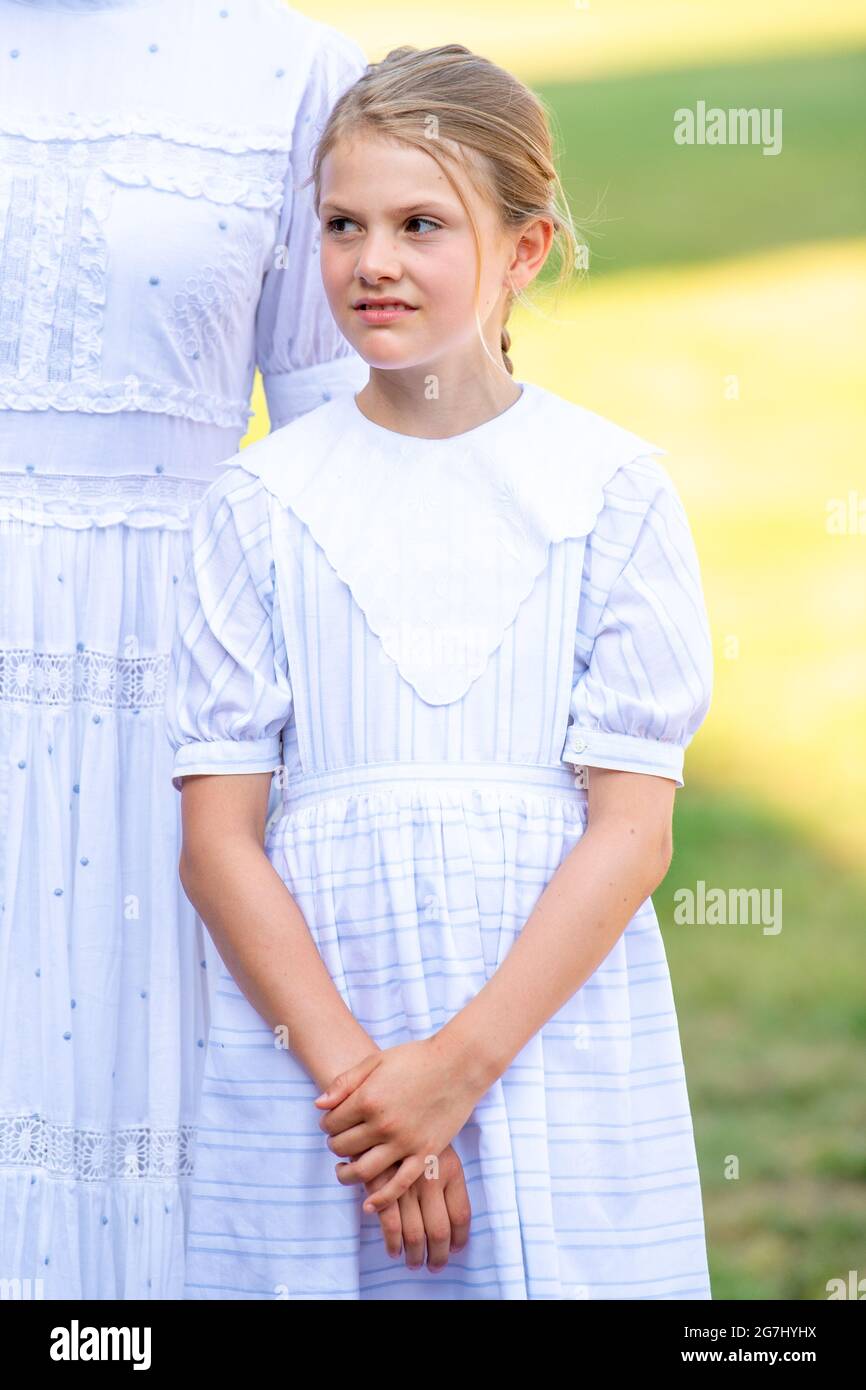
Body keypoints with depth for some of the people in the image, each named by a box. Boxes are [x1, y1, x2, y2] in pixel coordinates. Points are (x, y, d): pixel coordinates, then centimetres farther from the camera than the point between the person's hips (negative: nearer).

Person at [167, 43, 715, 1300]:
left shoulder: (614, 492, 0)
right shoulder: (261, 504, 3)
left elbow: (633, 830, -4)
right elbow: (217, 837, -1)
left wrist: (460, 1063, -13)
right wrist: (352, 1074, -12)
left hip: (554, 1041, -1)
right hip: (304, 1046, 1)